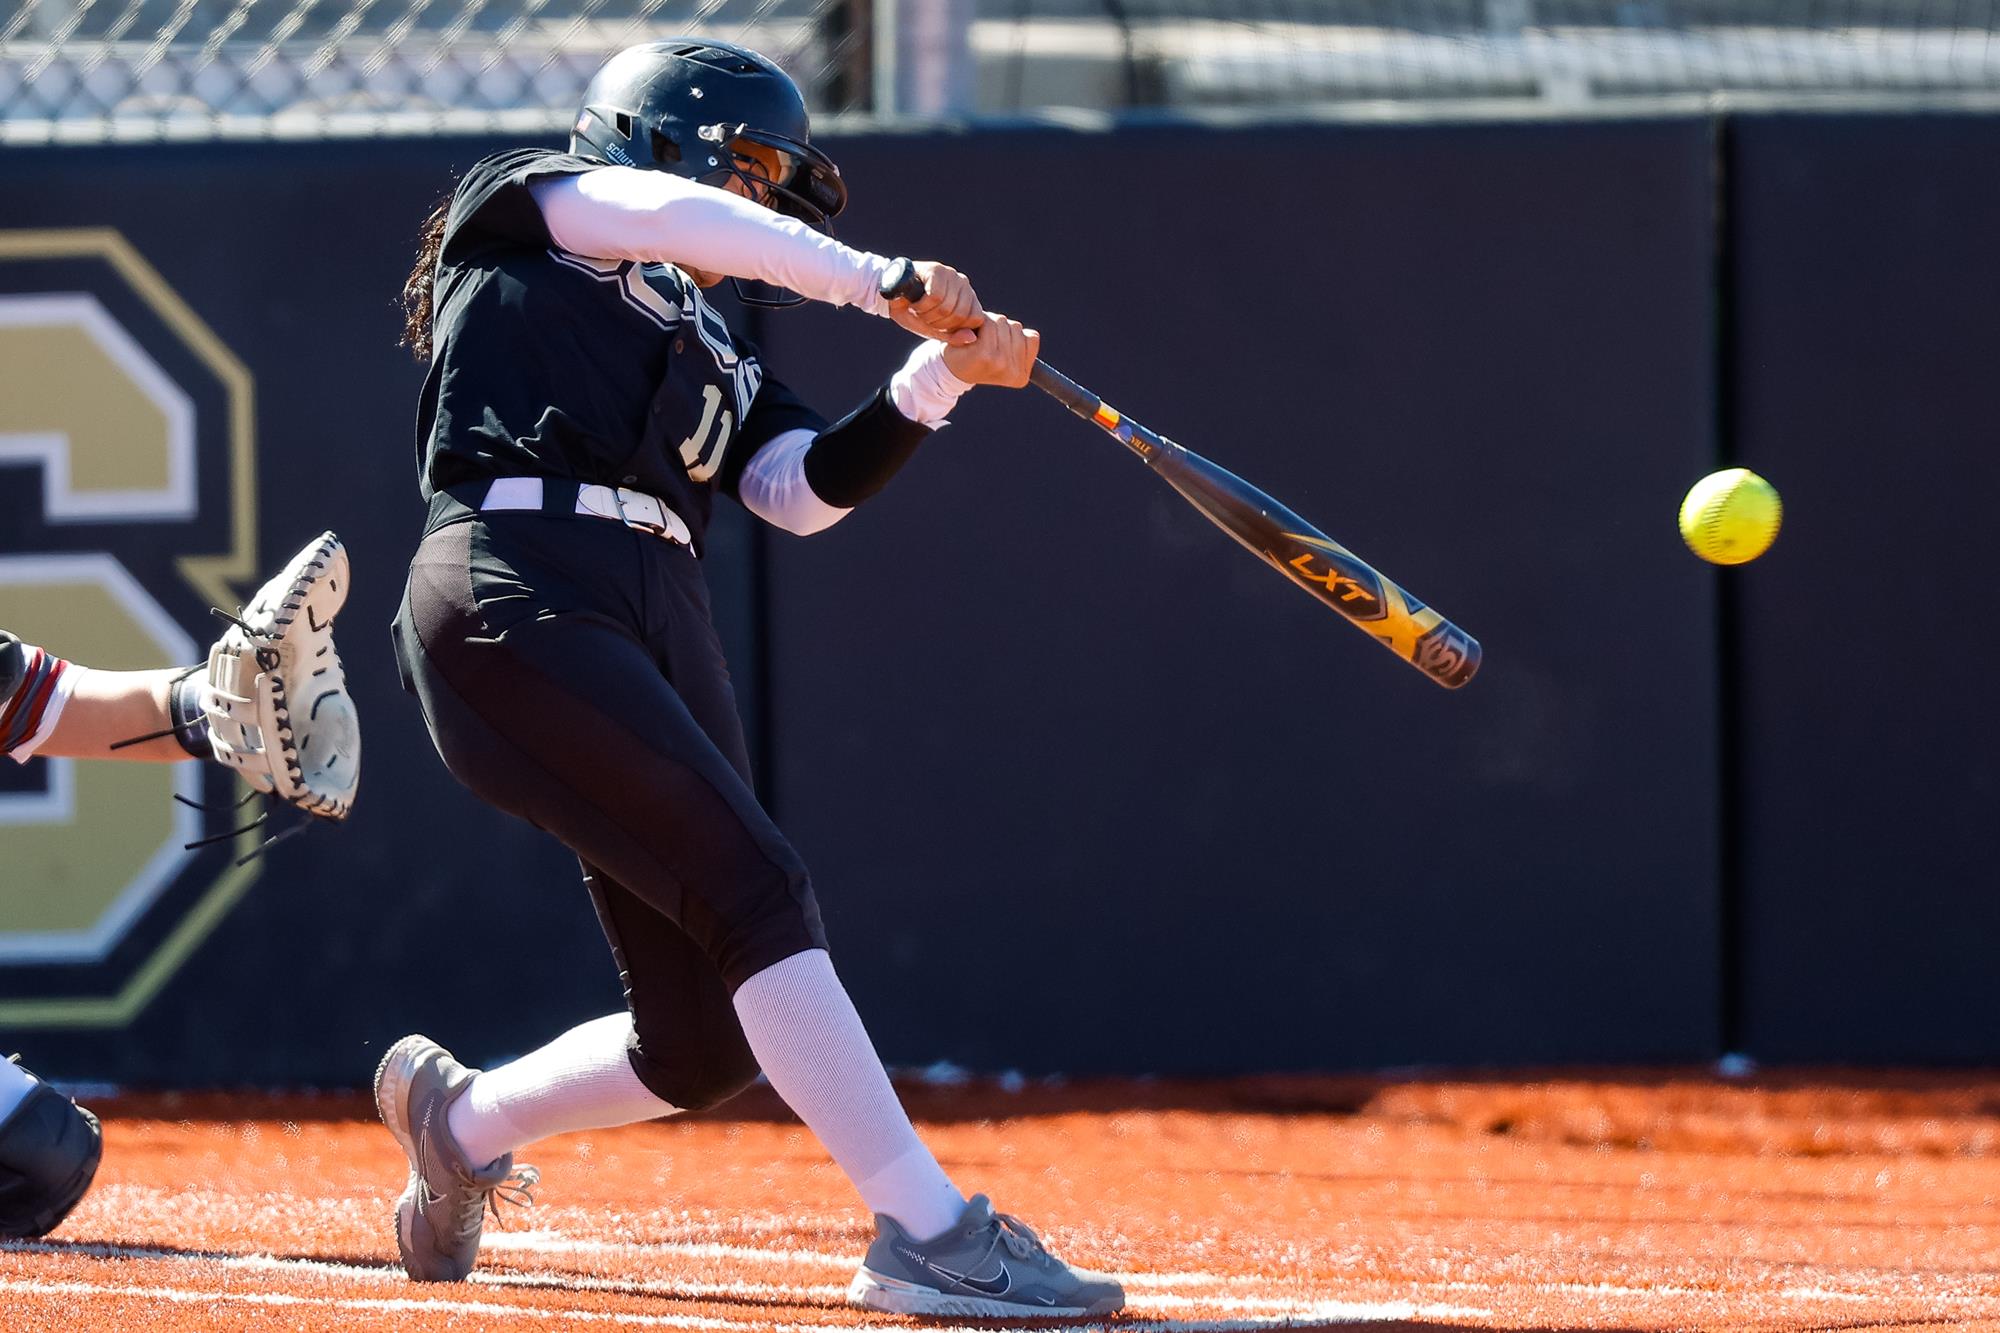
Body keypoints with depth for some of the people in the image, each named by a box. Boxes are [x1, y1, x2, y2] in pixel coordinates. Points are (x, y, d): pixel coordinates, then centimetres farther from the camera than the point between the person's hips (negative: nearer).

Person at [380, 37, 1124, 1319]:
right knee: (757, 886, -21)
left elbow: (808, 490, 15)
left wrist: (939, 375, 0)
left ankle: (463, 1118, 29)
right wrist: (886, 284, -10)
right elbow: (670, 217, -5)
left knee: (706, 1042, 1)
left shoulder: (712, 351, 30)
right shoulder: (518, 207, 14)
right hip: (519, 596, -7)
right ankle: (928, 1233, -27)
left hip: (661, 620, 7)